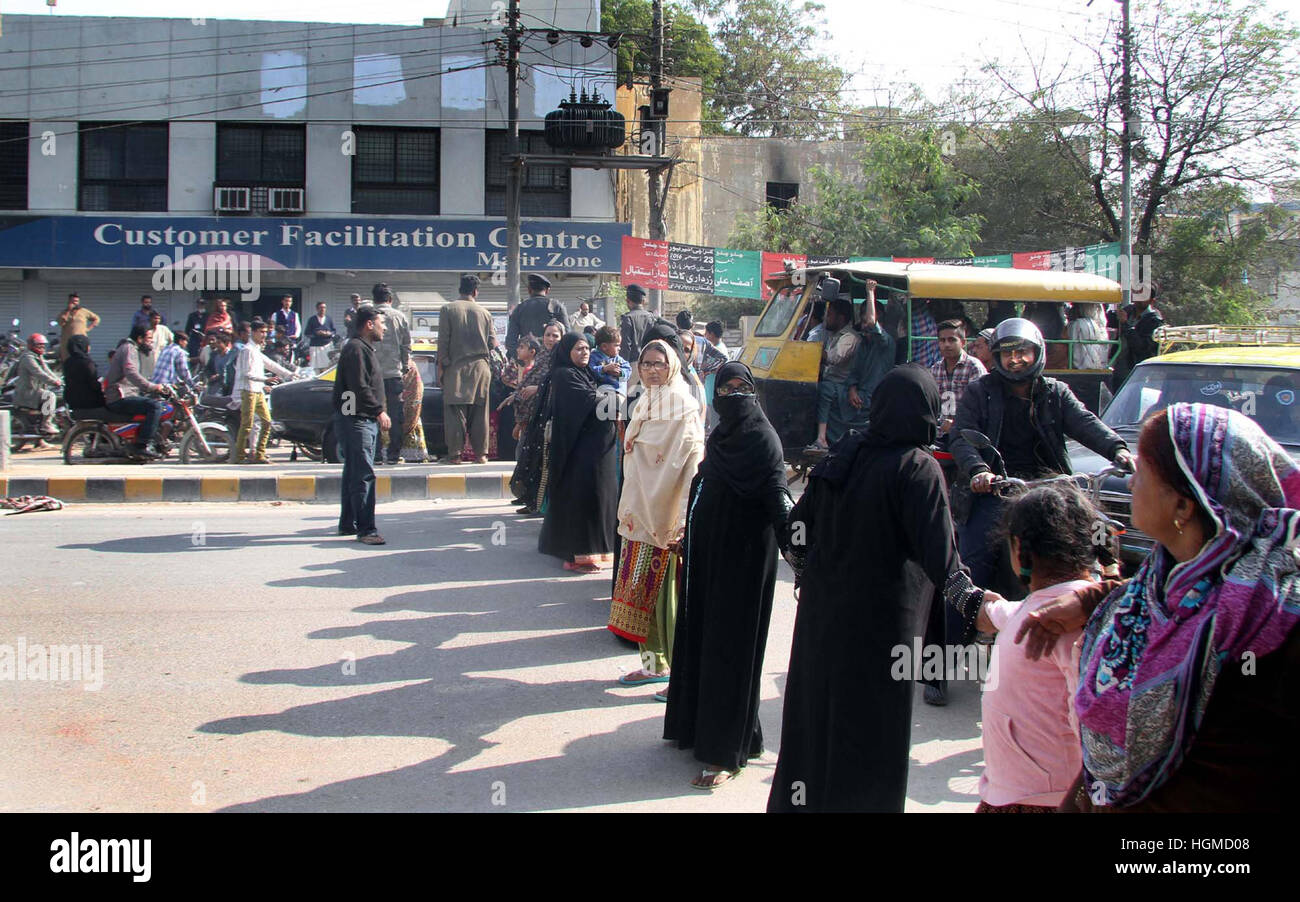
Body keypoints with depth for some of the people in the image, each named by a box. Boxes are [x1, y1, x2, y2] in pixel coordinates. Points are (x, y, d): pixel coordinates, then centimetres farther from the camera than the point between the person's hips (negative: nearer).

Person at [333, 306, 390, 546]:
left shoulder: (366, 349, 22)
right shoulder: (355, 349, -12)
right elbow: (359, 387, -20)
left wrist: (379, 411, 17)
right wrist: (379, 411, -17)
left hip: (366, 420, 11)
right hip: (355, 420, -11)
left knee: (354, 474, 14)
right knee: (363, 475, -13)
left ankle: (348, 524, 22)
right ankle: (366, 530, -14)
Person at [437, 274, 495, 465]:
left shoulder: (448, 310, -1)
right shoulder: (484, 312, 7)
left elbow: (443, 341, -3)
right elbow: (492, 342, 9)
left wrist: (441, 367, 1)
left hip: (456, 367, -2)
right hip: (480, 367, 2)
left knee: (454, 411, -1)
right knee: (480, 410, 5)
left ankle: (454, 454, -2)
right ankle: (481, 453, 5)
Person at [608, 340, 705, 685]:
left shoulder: (683, 408, -10)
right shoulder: (643, 406, 14)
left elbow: (693, 464, -16)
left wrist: (683, 522, -21)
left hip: (666, 514, -7)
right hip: (640, 512, 7)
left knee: (666, 589, -6)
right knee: (641, 587, 9)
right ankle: (653, 663, 20)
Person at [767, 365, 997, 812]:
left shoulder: (843, 453, 3)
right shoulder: (917, 468, -15)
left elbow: (798, 523, 9)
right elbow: (938, 552, -23)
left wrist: (807, 573, 21)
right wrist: (972, 603, -21)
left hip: (822, 608, 6)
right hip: (879, 620, -6)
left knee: (815, 711, 18)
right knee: (870, 725, 6)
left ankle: (797, 798, 31)